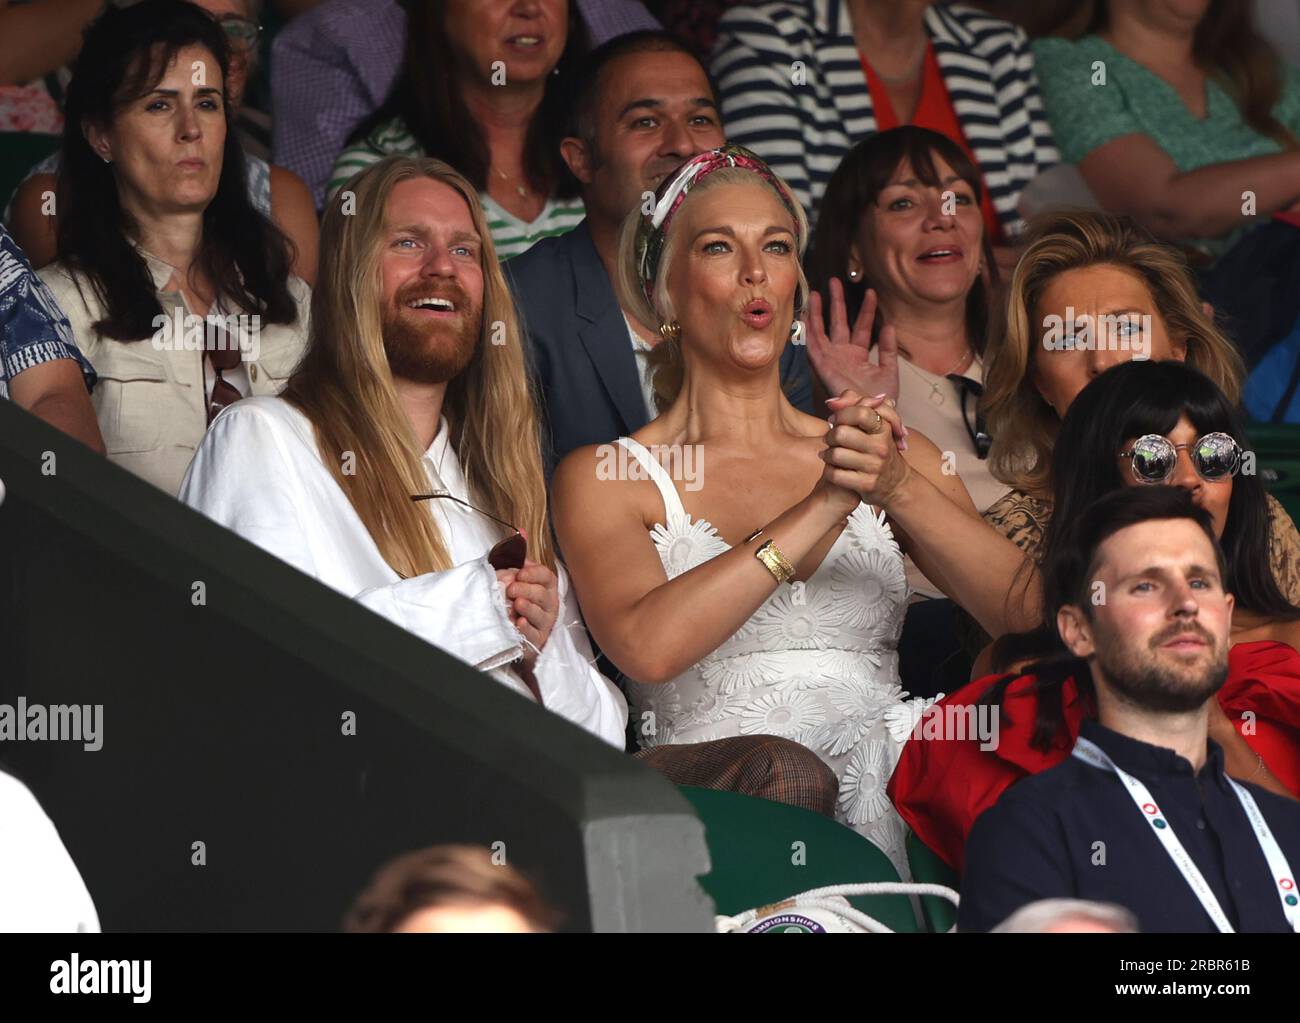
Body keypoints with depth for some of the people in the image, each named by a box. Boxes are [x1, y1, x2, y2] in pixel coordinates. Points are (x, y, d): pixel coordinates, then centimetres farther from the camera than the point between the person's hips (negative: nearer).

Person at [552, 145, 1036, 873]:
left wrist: (902, 489, -11)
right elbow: (647, 646, -11)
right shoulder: (604, 478, 9)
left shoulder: (896, 455, 20)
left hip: (882, 831, 2)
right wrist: (823, 506, -12)